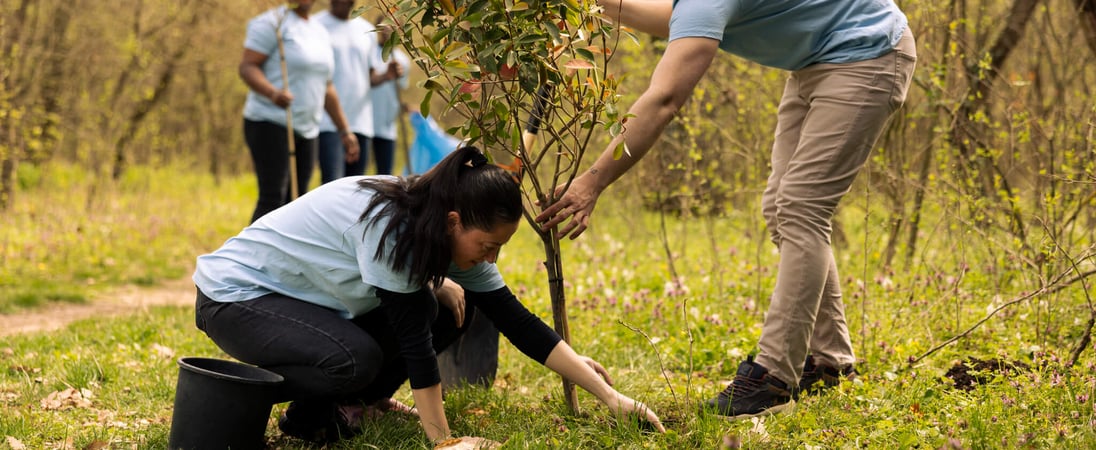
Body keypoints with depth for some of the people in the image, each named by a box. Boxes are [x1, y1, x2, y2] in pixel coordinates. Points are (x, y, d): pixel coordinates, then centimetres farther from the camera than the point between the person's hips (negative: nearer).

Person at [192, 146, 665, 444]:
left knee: (450, 310, -7)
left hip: (307, 296, 8)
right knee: (356, 359, -35)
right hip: (236, 293, -8)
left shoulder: (454, 232, -9)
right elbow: (414, 341, -33)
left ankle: (355, 401, 6)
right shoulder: (389, 224, -33)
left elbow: (517, 322, -7)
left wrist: (609, 395, -10)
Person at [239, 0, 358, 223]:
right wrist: (273, 93, -31)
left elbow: (326, 88, 23)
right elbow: (247, 66, -13)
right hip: (270, 123, -7)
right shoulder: (273, 23, -5)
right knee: (272, 199, -14)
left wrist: (345, 130, 21)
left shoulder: (320, 32, 17)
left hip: (307, 128, 7)